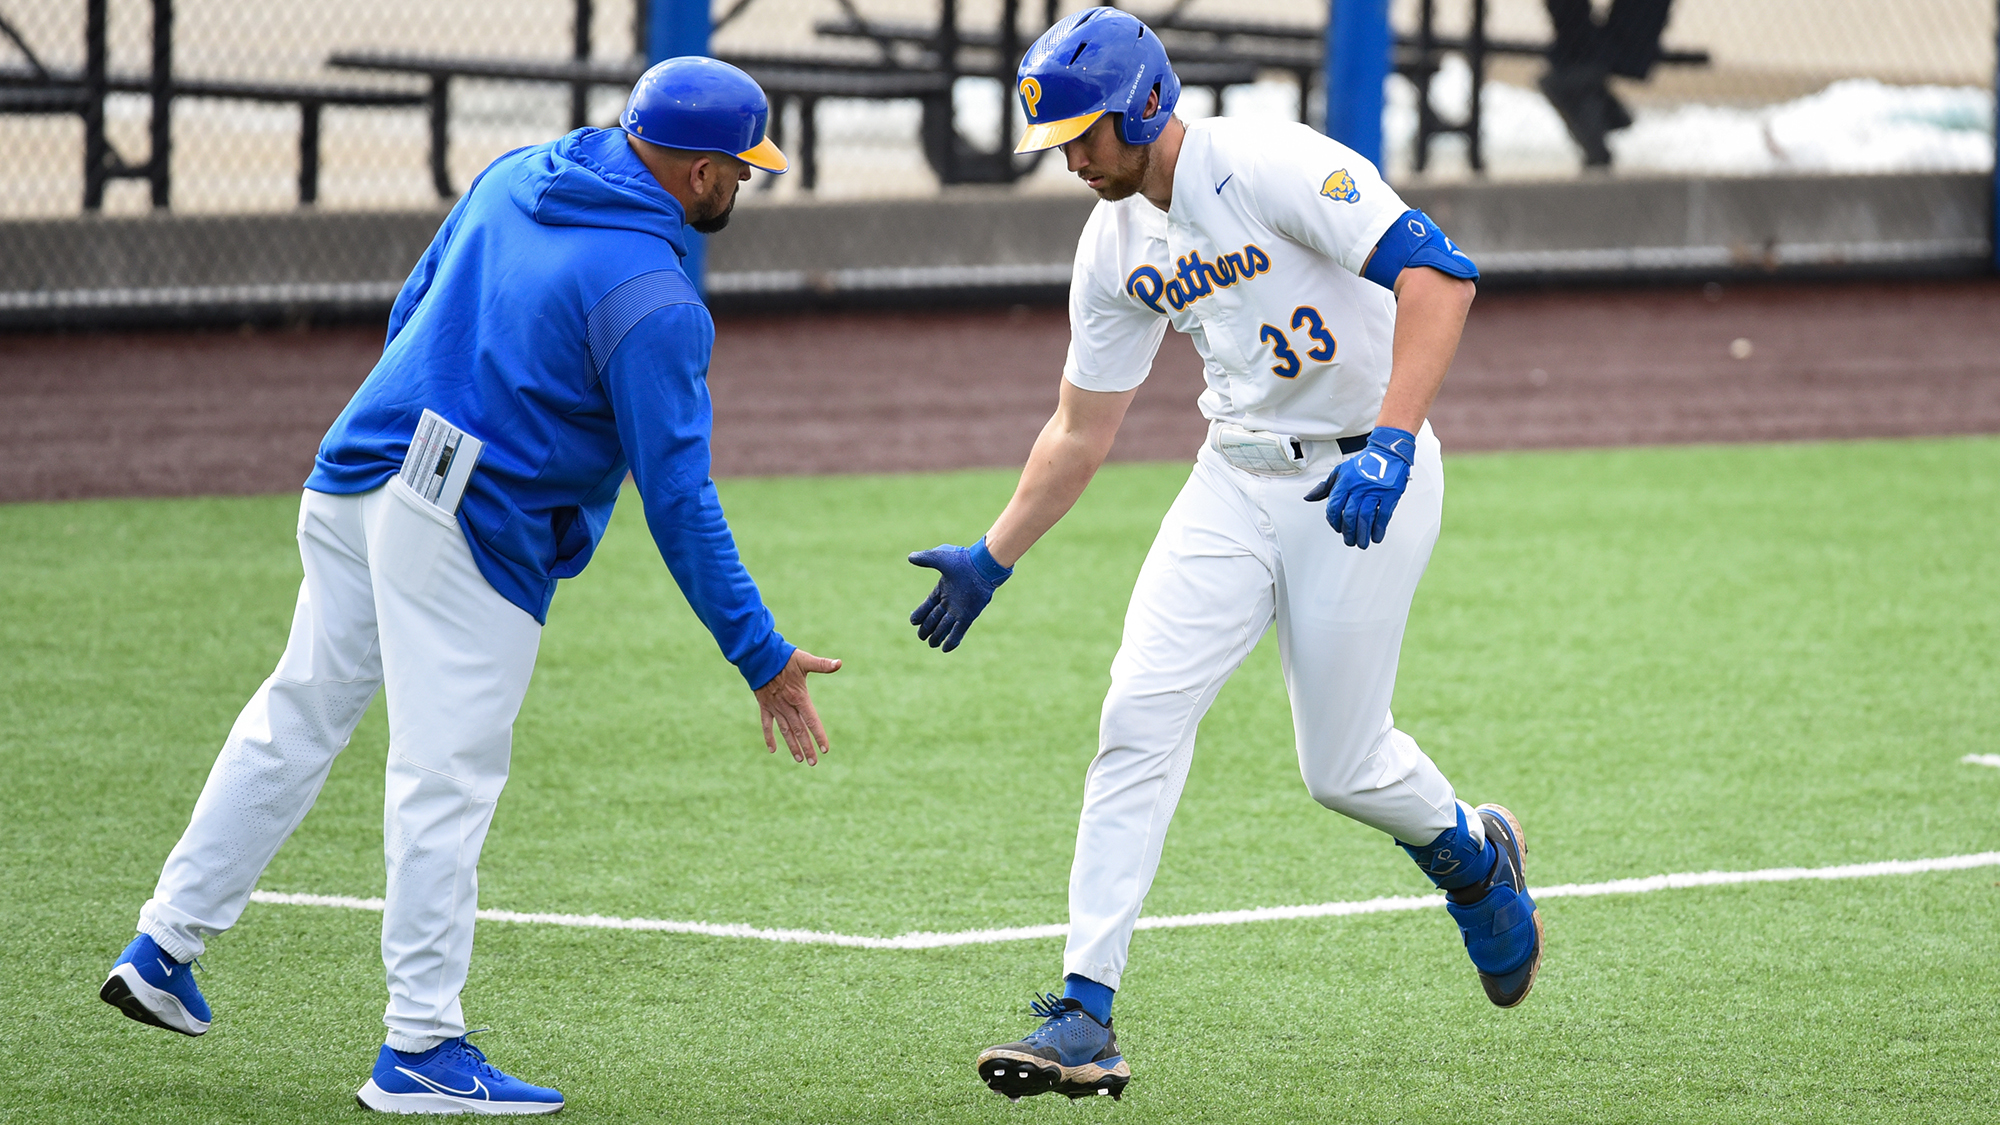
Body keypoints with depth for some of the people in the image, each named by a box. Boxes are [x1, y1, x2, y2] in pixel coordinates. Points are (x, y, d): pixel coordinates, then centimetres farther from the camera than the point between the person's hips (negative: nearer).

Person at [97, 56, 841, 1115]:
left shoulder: (513, 179, 8)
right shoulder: (654, 299, -15)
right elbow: (678, 499, -17)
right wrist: (762, 658, -13)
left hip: (355, 476, 8)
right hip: (472, 531, -8)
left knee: (298, 717, 19)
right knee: (445, 779, -4)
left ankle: (163, 947, 24)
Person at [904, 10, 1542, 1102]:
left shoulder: (1275, 167, -19)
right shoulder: (1115, 243, 5)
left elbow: (1437, 272, -29)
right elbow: (1080, 429, 16)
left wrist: (1392, 439, -39)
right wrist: (991, 560, 14)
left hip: (1362, 482, -6)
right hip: (1235, 481, 6)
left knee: (1342, 768, 0)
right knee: (1139, 717, -11)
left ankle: (1472, 854, 36)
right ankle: (1085, 1018, -12)